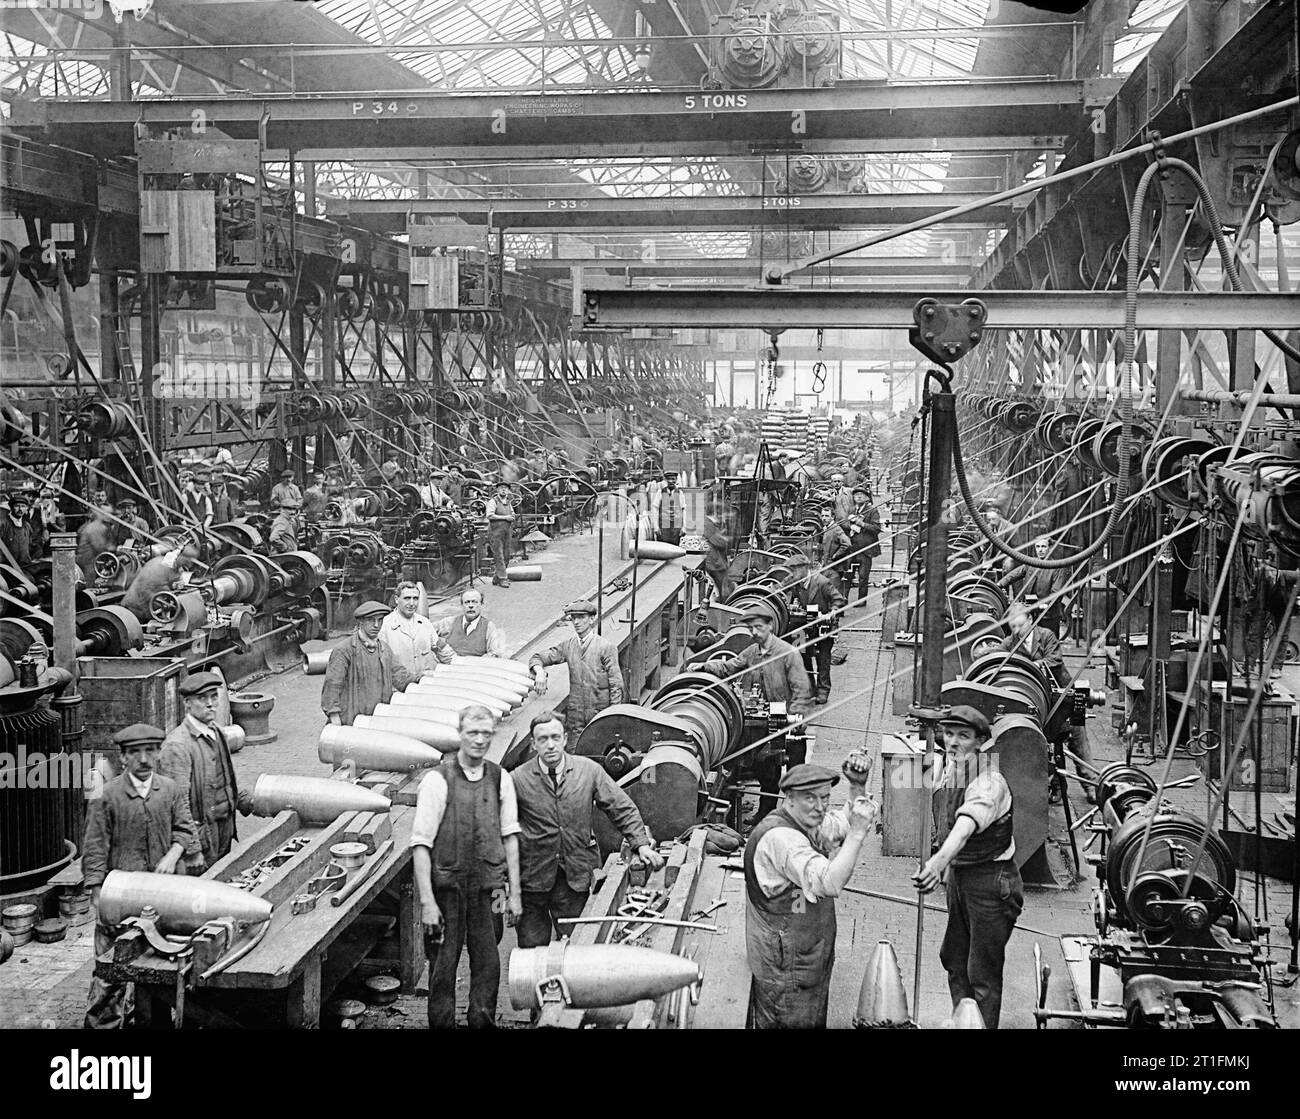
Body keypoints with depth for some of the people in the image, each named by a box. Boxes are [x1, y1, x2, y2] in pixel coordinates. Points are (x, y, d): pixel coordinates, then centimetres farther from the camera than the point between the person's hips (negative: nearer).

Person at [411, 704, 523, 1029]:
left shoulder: (500, 779, 3)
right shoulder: (438, 780, -10)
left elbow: (509, 836, 9)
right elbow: (421, 844, -11)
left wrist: (514, 891, 7)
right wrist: (427, 901, -14)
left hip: (488, 886, 3)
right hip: (447, 886, -3)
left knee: (488, 965, 9)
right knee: (443, 965, 6)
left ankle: (484, 1021, 26)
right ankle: (442, 1023, 22)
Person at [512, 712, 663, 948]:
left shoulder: (589, 771, -2)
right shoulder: (518, 779, -6)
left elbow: (622, 809, 5)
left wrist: (642, 844, -5)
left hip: (577, 876, 1)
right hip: (533, 878, -1)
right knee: (532, 948, 7)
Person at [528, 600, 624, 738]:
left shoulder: (606, 647, -4)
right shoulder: (568, 645, 8)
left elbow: (616, 685, -5)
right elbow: (537, 658, 13)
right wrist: (540, 672, -11)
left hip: (601, 714, -3)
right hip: (575, 715, 3)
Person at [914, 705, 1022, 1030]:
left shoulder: (990, 783, -23)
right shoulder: (944, 772, 3)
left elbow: (964, 829, -41)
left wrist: (939, 861, -55)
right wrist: (945, 868, 9)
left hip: (991, 880, -8)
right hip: (957, 874, 8)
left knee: (983, 973, -2)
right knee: (953, 959, 20)